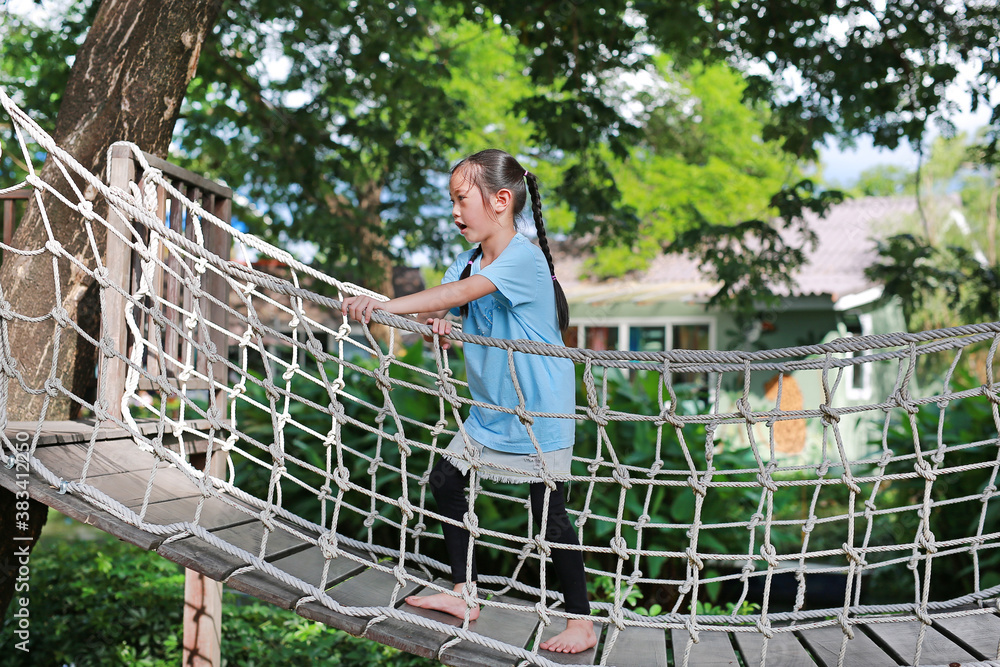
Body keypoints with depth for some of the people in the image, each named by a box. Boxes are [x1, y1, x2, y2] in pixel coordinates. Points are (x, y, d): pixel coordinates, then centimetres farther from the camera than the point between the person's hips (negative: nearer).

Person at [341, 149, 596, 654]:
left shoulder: (523, 257, -21)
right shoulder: (469, 260, 5)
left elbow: (459, 293, -33)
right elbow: (448, 306, 7)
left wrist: (383, 305, -37)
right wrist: (436, 324, -18)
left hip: (540, 412, -9)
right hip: (491, 409, 9)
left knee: (548, 513, -4)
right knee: (445, 480, 10)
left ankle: (582, 621, 11)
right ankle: (464, 594, 24)